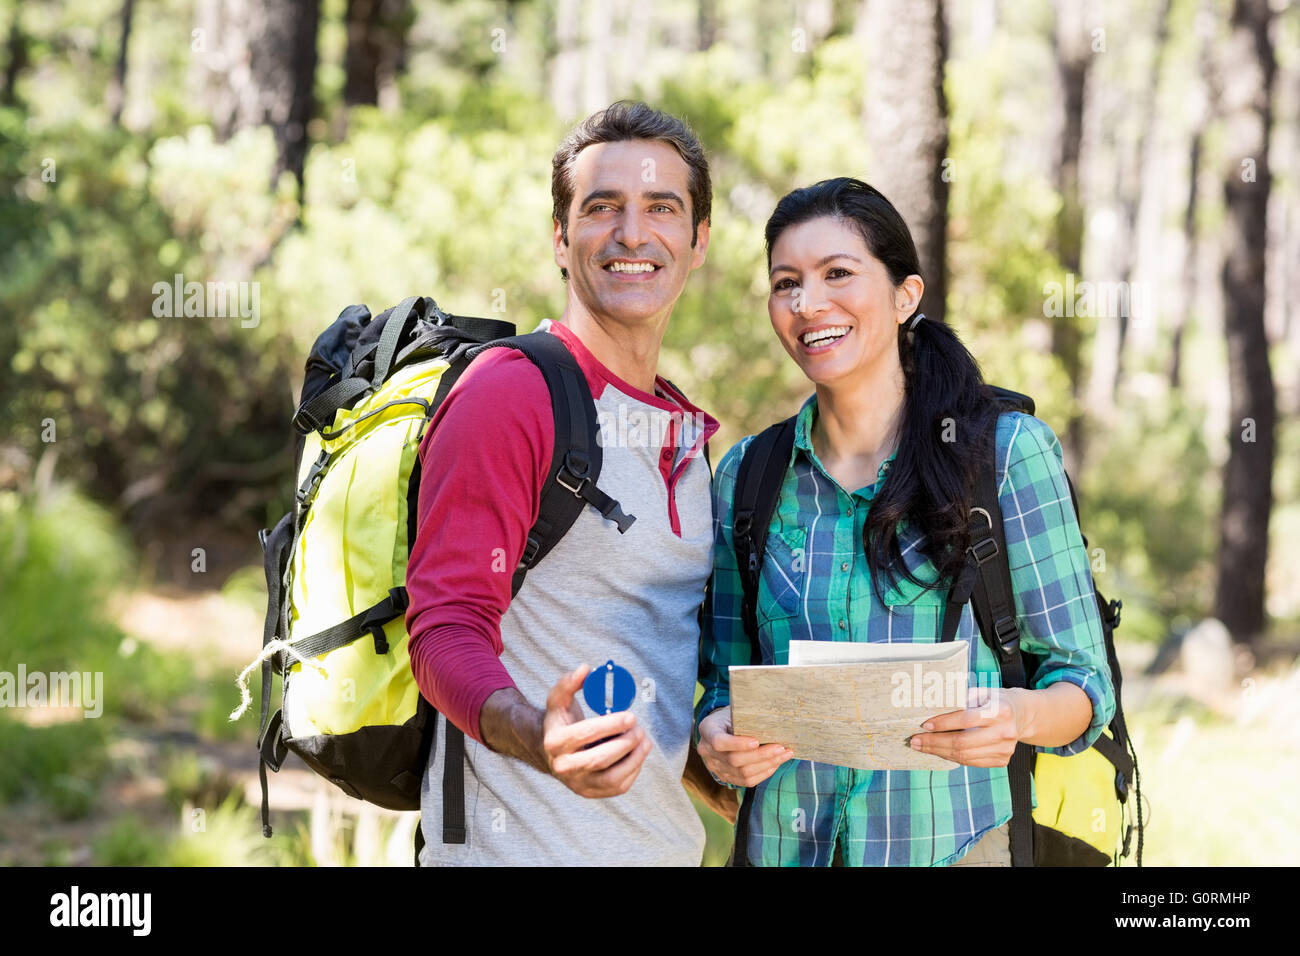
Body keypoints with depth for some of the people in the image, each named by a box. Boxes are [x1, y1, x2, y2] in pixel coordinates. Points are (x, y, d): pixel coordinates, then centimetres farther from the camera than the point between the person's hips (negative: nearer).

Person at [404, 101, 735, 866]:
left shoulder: (687, 436, 14)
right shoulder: (505, 393, -10)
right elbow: (445, 629, -17)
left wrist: (713, 775, 10)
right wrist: (535, 736, -34)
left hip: (665, 845, 7)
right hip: (522, 846, -7)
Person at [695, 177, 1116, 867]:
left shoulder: (1010, 453, -7)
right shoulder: (746, 475, 2)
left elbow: (1083, 681, -5)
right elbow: (727, 677, 8)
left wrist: (1018, 714, -26)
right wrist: (717, 737, -14)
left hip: (955, 841, -3)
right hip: (783, 845, 3)